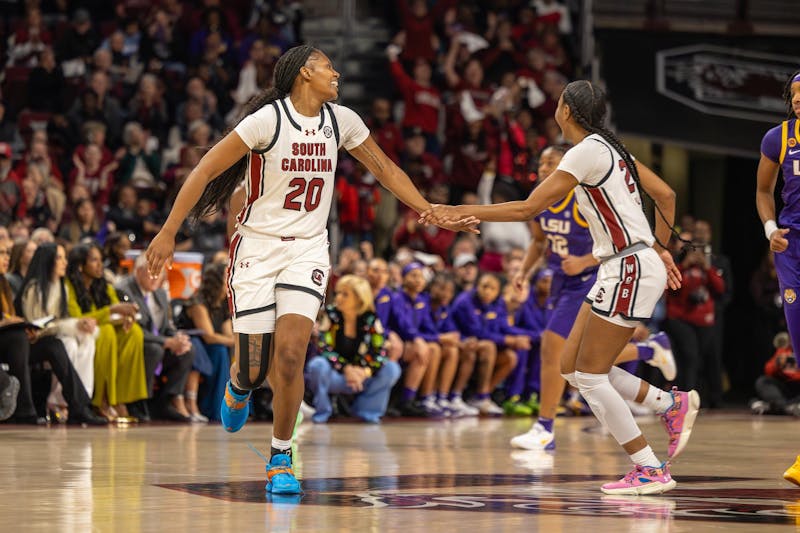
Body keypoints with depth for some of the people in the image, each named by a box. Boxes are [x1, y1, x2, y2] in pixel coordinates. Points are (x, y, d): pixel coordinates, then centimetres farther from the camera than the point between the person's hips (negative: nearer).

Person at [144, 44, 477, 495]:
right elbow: (206, 171, -13)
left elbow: (385, 170, 15)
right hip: (258, 247, -3)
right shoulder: (267, 119, -14)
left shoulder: (341, 121, 2)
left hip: (308, 250, 3)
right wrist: (169, 233, -15)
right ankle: (240, 387, 38)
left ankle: (281, 459, -2)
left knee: (290, 353, -17)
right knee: (255, 367, -2)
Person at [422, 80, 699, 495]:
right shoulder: (610, 147, 14)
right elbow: (665, 194, 18)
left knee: (589, 375, -7)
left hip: (630, 270, -10)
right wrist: (661, 250, 23)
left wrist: (460, 211, -12)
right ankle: (671, 404, 15)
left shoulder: (587, 151, -14)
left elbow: (528, 208, -16)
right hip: (620, 269, 10)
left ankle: (650, 471, -5)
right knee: (572, 367, 10)